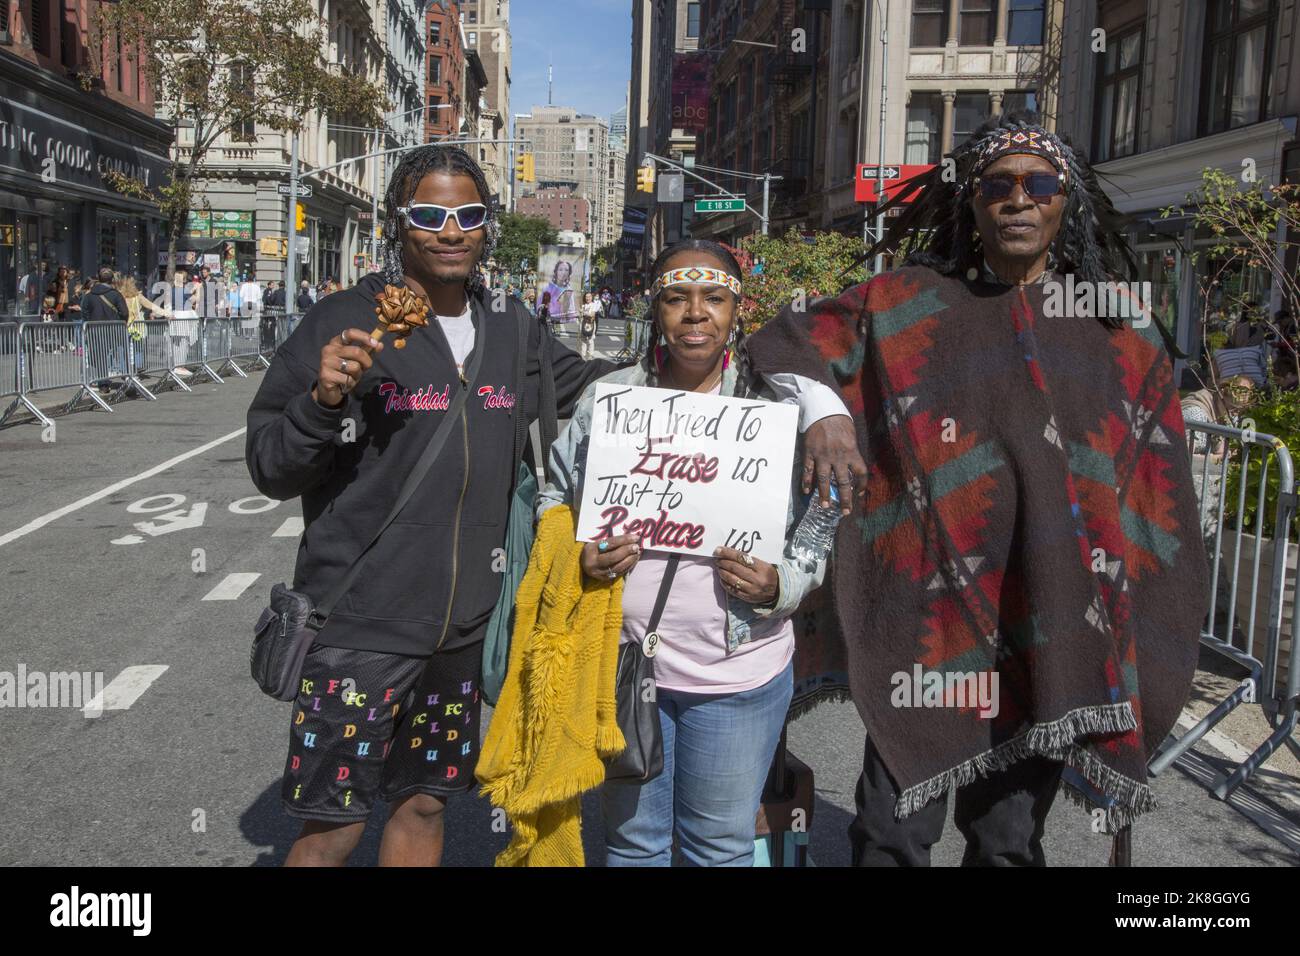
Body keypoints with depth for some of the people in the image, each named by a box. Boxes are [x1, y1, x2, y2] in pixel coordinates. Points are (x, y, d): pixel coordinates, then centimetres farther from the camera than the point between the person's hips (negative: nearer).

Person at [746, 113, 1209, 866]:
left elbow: (1160, 515, 10)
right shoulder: (903, 306, 4)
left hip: (1055, 641, 2)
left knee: (1010, 840, 16)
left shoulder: (1123, 338, 8)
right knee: (893, 839, 5)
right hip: (927, 625, -2)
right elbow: (775, 358, 5)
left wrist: (1146, 650, 6)